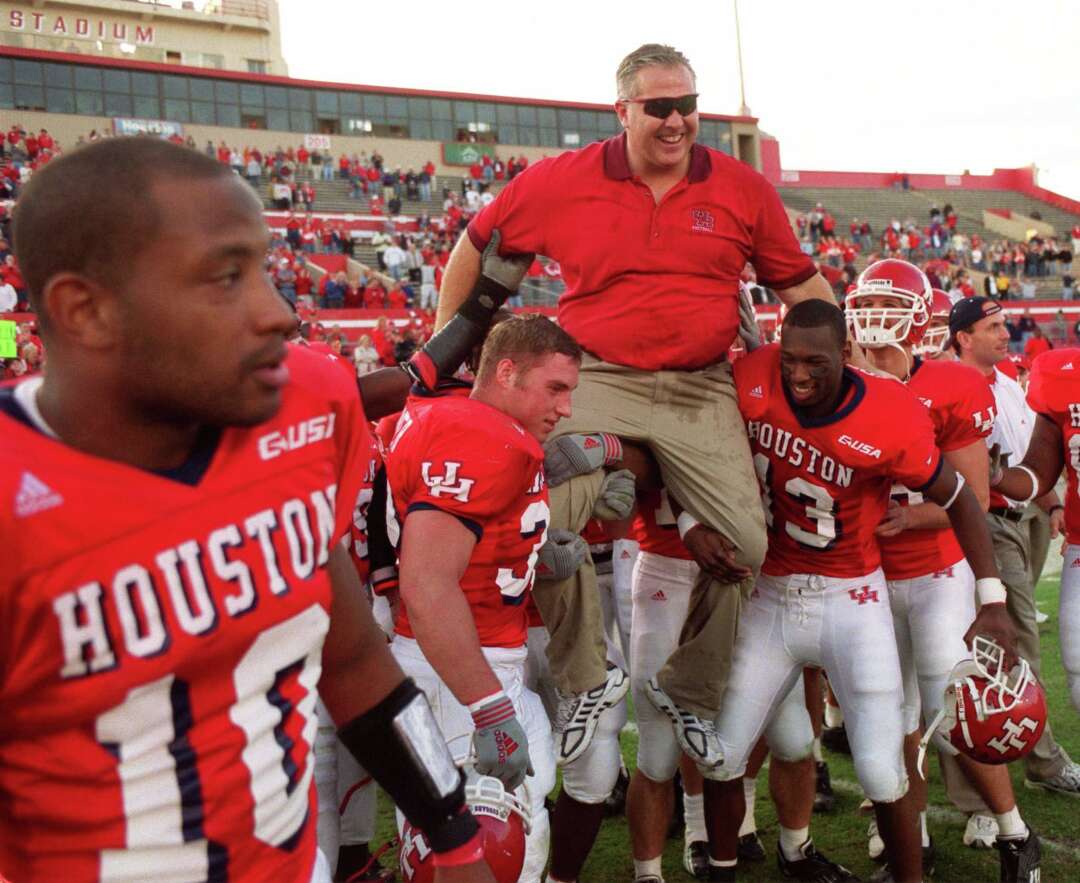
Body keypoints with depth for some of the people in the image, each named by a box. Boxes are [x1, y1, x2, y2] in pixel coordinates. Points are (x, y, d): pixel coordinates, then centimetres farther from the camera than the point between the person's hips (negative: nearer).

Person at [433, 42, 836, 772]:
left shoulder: (743, 189, 2)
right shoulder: (564, 181, -2)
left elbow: (800, 282, 12)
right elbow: (478, 243, 10)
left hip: (701, 391, 2)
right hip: (598, 379, -2)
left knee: (745, 546, -2)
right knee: (546, 519, -22)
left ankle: (693, 697, 24)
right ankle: (589, 679, 4)